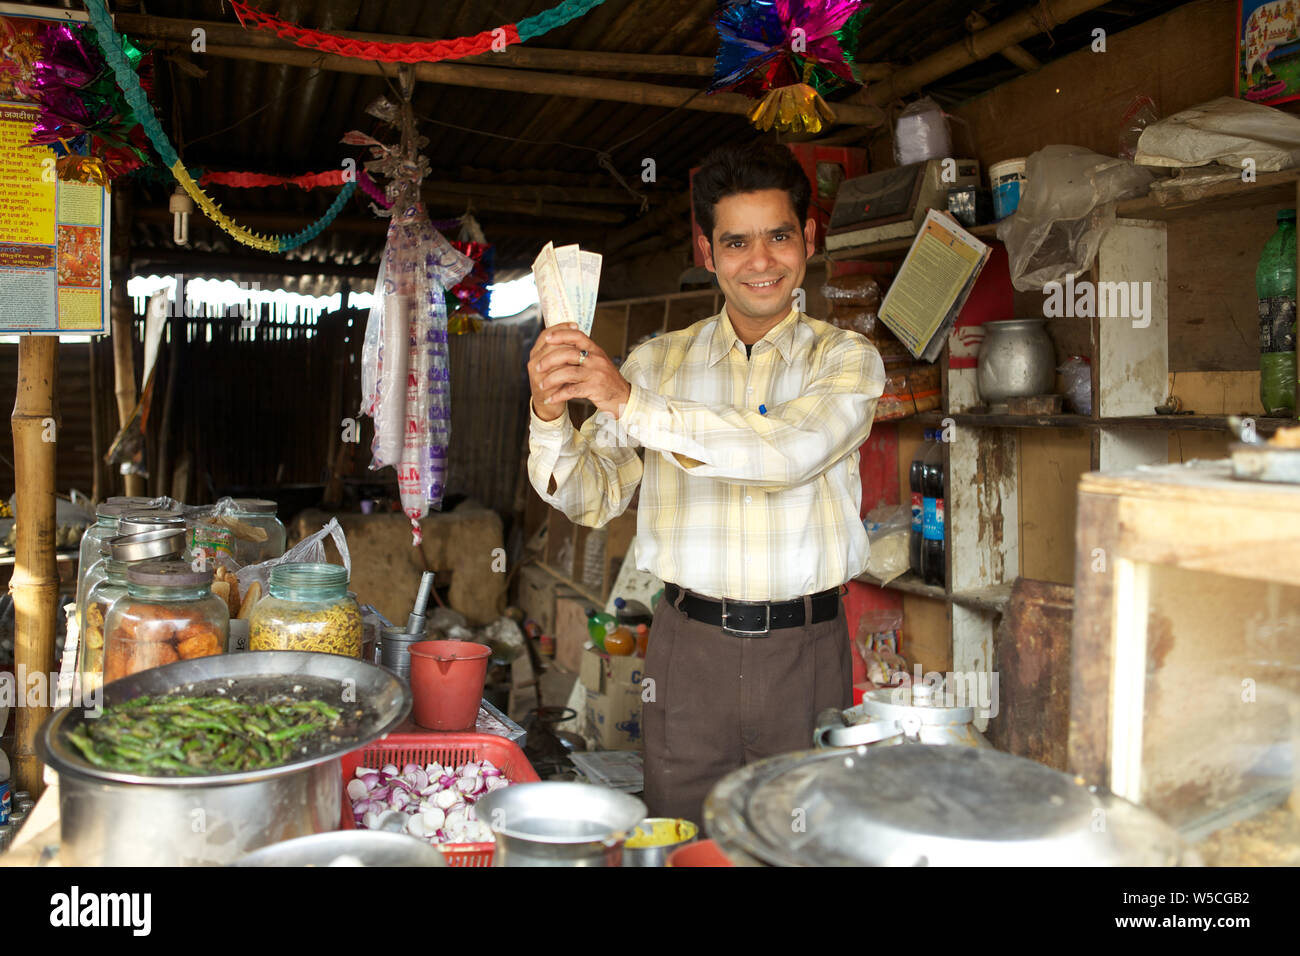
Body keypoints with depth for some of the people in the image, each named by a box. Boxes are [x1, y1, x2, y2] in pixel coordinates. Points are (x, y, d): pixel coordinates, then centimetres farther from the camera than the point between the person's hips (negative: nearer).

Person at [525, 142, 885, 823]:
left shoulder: (846, 359, 1)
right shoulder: (658, 362, 6)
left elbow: (789, 450, -20)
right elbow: (591, 499, 3)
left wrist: (630, 403, -24)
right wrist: (550, 413, -16)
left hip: (805, 649, -1)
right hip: (687, 647, 1)